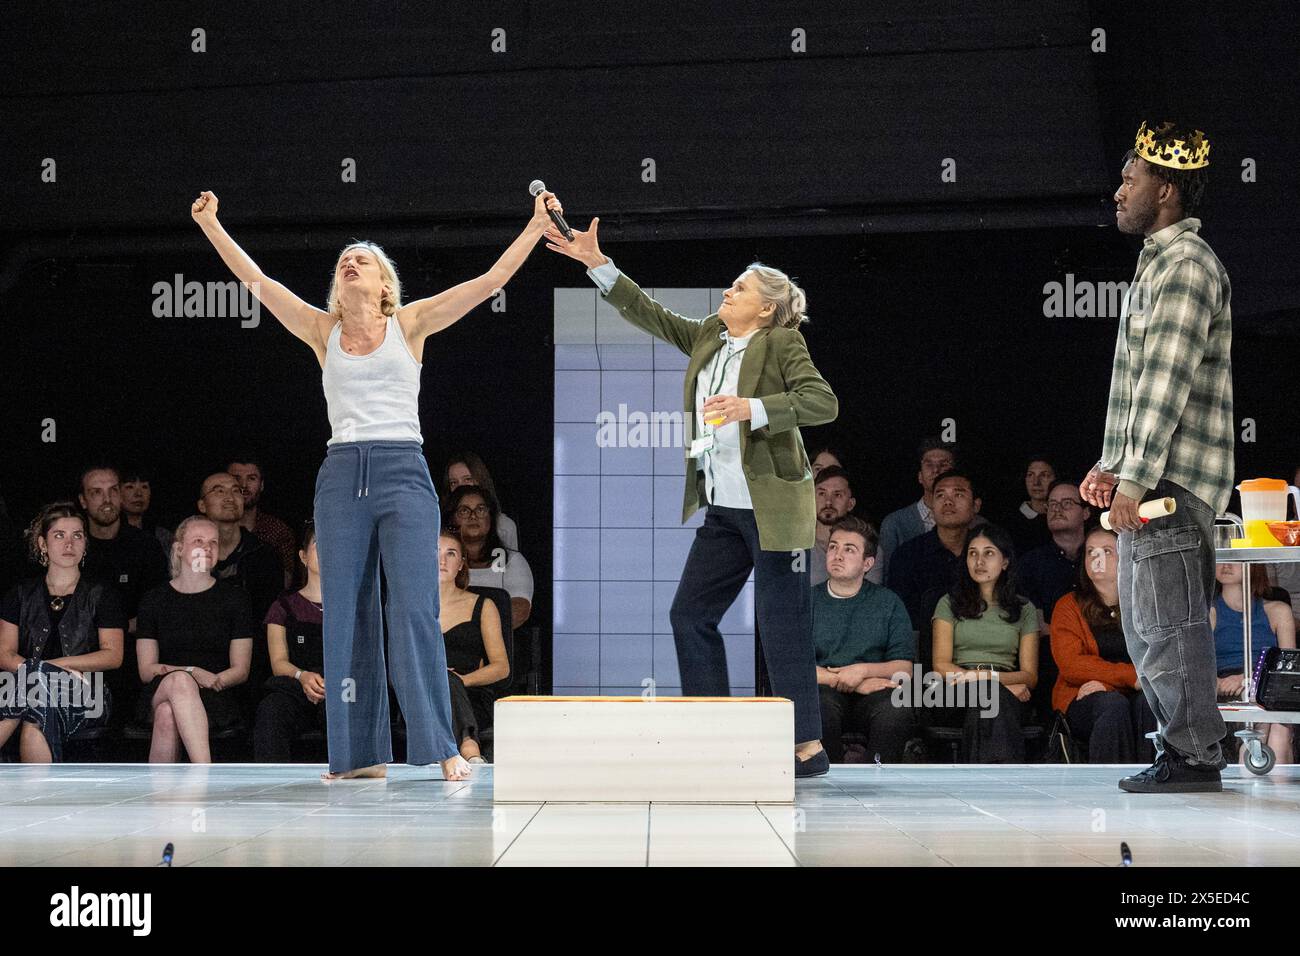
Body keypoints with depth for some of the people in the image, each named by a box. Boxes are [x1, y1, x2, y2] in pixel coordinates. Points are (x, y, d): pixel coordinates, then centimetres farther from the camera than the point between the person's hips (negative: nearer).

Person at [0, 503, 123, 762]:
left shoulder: (101, 595, 14)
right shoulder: (22, 594, 20)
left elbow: (113, 655, 2)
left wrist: (54, 664, -10)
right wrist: (32, 668, -14)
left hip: (85, 697, -1)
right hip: (33, 690, 1)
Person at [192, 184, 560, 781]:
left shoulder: (410, 324, 8)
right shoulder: (323, 332, 13)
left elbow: (493, 279, 4)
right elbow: (255, 280, 12)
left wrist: (537, 226, 1)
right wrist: (211, 225, 10)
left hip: (403, 472, -3)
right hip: (341, 477, 3)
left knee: (414, 611, -10)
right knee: (346, 615, 2)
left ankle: (441, 746, -5)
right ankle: (362, 752, 9)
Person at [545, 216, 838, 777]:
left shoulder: (782, 344, -8)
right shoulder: (708, 337, 12)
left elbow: (823, 403, -17)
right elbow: (648, 314, 13)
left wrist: (753, 408, -26)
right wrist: (596, 264, 6)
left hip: (772, 509, -8)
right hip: (723, 510, 8)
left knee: (781, 624, -5)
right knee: (689, 614, 9)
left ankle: (808, 746, 3)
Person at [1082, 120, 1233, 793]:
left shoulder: (1186, 265, -12)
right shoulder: (1160, 263, 20)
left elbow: (1167, 383, -19)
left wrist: (1135, 478, -21)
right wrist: (1111, 465, 17)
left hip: (1171, 481, -11)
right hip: (1147, 478, 11)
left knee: (1168, 624, -7)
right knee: (1145, 625, 13)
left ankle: (1194, 757, -1)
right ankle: (1181, 751, 19)